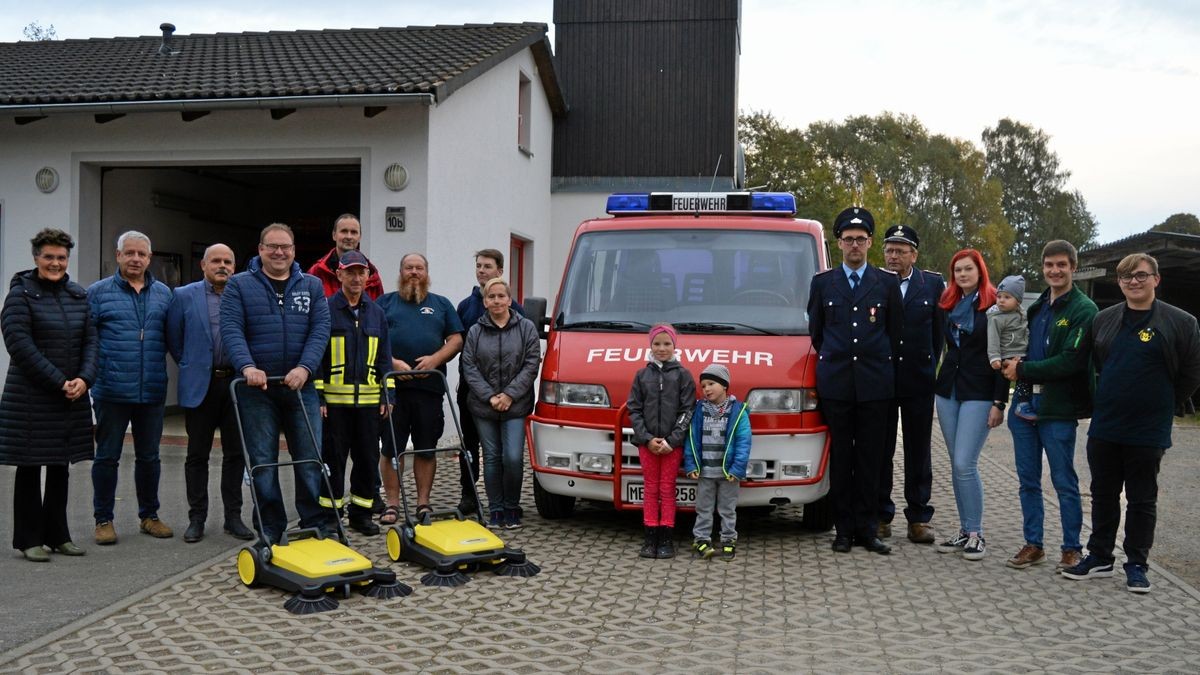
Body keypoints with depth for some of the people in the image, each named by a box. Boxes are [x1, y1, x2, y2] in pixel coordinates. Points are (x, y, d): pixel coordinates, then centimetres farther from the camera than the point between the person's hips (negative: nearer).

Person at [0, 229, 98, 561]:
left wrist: (84, 379, -10)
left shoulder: (79, 295, 9)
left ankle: (57, 535, 21)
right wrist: (60, 382, -17)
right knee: (30, 467, 4)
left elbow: (91, 340, 6)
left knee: (61, 467, 11)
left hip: (72, 396, 5)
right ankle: (29, 539, 14)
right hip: (30, 397, -5)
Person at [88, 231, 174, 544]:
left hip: (152, 392, 3)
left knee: (149, 457, 12)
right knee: (107, 457, 6)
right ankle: (103, 520, 17)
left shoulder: (163, 293, 10)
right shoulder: (98, 292, 1)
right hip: (111, 391, -3)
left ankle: (149, 515, 25)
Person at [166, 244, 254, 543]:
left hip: (237, 383, 1)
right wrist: (190, 366, 9)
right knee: (197, 455, 5)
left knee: (236, 453, 6)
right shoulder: (184, 296, 2)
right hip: (200, 385, -1)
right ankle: (196, 518, 14)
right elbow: (173, 338, 8)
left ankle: (233, 517, 15)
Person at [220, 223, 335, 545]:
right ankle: (270, 530, 15)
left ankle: (318, 525, 13)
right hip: (256, 388, -1)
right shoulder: (239, 285, 4)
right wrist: (247, 366, -23)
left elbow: (320, 330, 0)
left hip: (300, 386, 1)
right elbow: (231, 330, -7)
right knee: (262, 462, 4)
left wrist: (304, 368, -15)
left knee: (311, 458, 3)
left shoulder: (312, 286, 10)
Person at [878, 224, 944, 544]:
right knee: (880, 451, 6)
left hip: (919, 380, 1)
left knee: (918, 452, 7)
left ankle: (918, 518, 14)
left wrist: (930, 367, 5)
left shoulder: (933, 284, 3)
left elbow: (939, 330, 7)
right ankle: (881, 517, 15)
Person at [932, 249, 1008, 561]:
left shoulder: (994, 307, -6)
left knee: (965, 464, -11)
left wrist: (999, 402, -13)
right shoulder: (949, 305, 12)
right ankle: (965, 530, 16)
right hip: (948, 389, 6)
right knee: (957, 465, 8)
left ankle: (976, 534, 1)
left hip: (979, 394, -6)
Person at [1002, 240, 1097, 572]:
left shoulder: (1084, 310, -8)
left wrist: (1023, 370, -13)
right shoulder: (1036, 307, 13)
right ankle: (1033, 545, 21)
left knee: (1064, 483, 5)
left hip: (1058, 409, -6)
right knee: (1028, 480, 11)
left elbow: (1071, 361, -17)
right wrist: (1014, 365, -3)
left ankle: (1072, 548, 18)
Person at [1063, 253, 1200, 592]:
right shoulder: (1104, 320, 6)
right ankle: (1099, 558, 25)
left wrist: (1166, 404, 5)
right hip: (1104, 428, 4)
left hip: (1148, 431, -4)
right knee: (1103, 496, 13)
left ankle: (1137, 565, 19)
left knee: (1142, 500, 7)